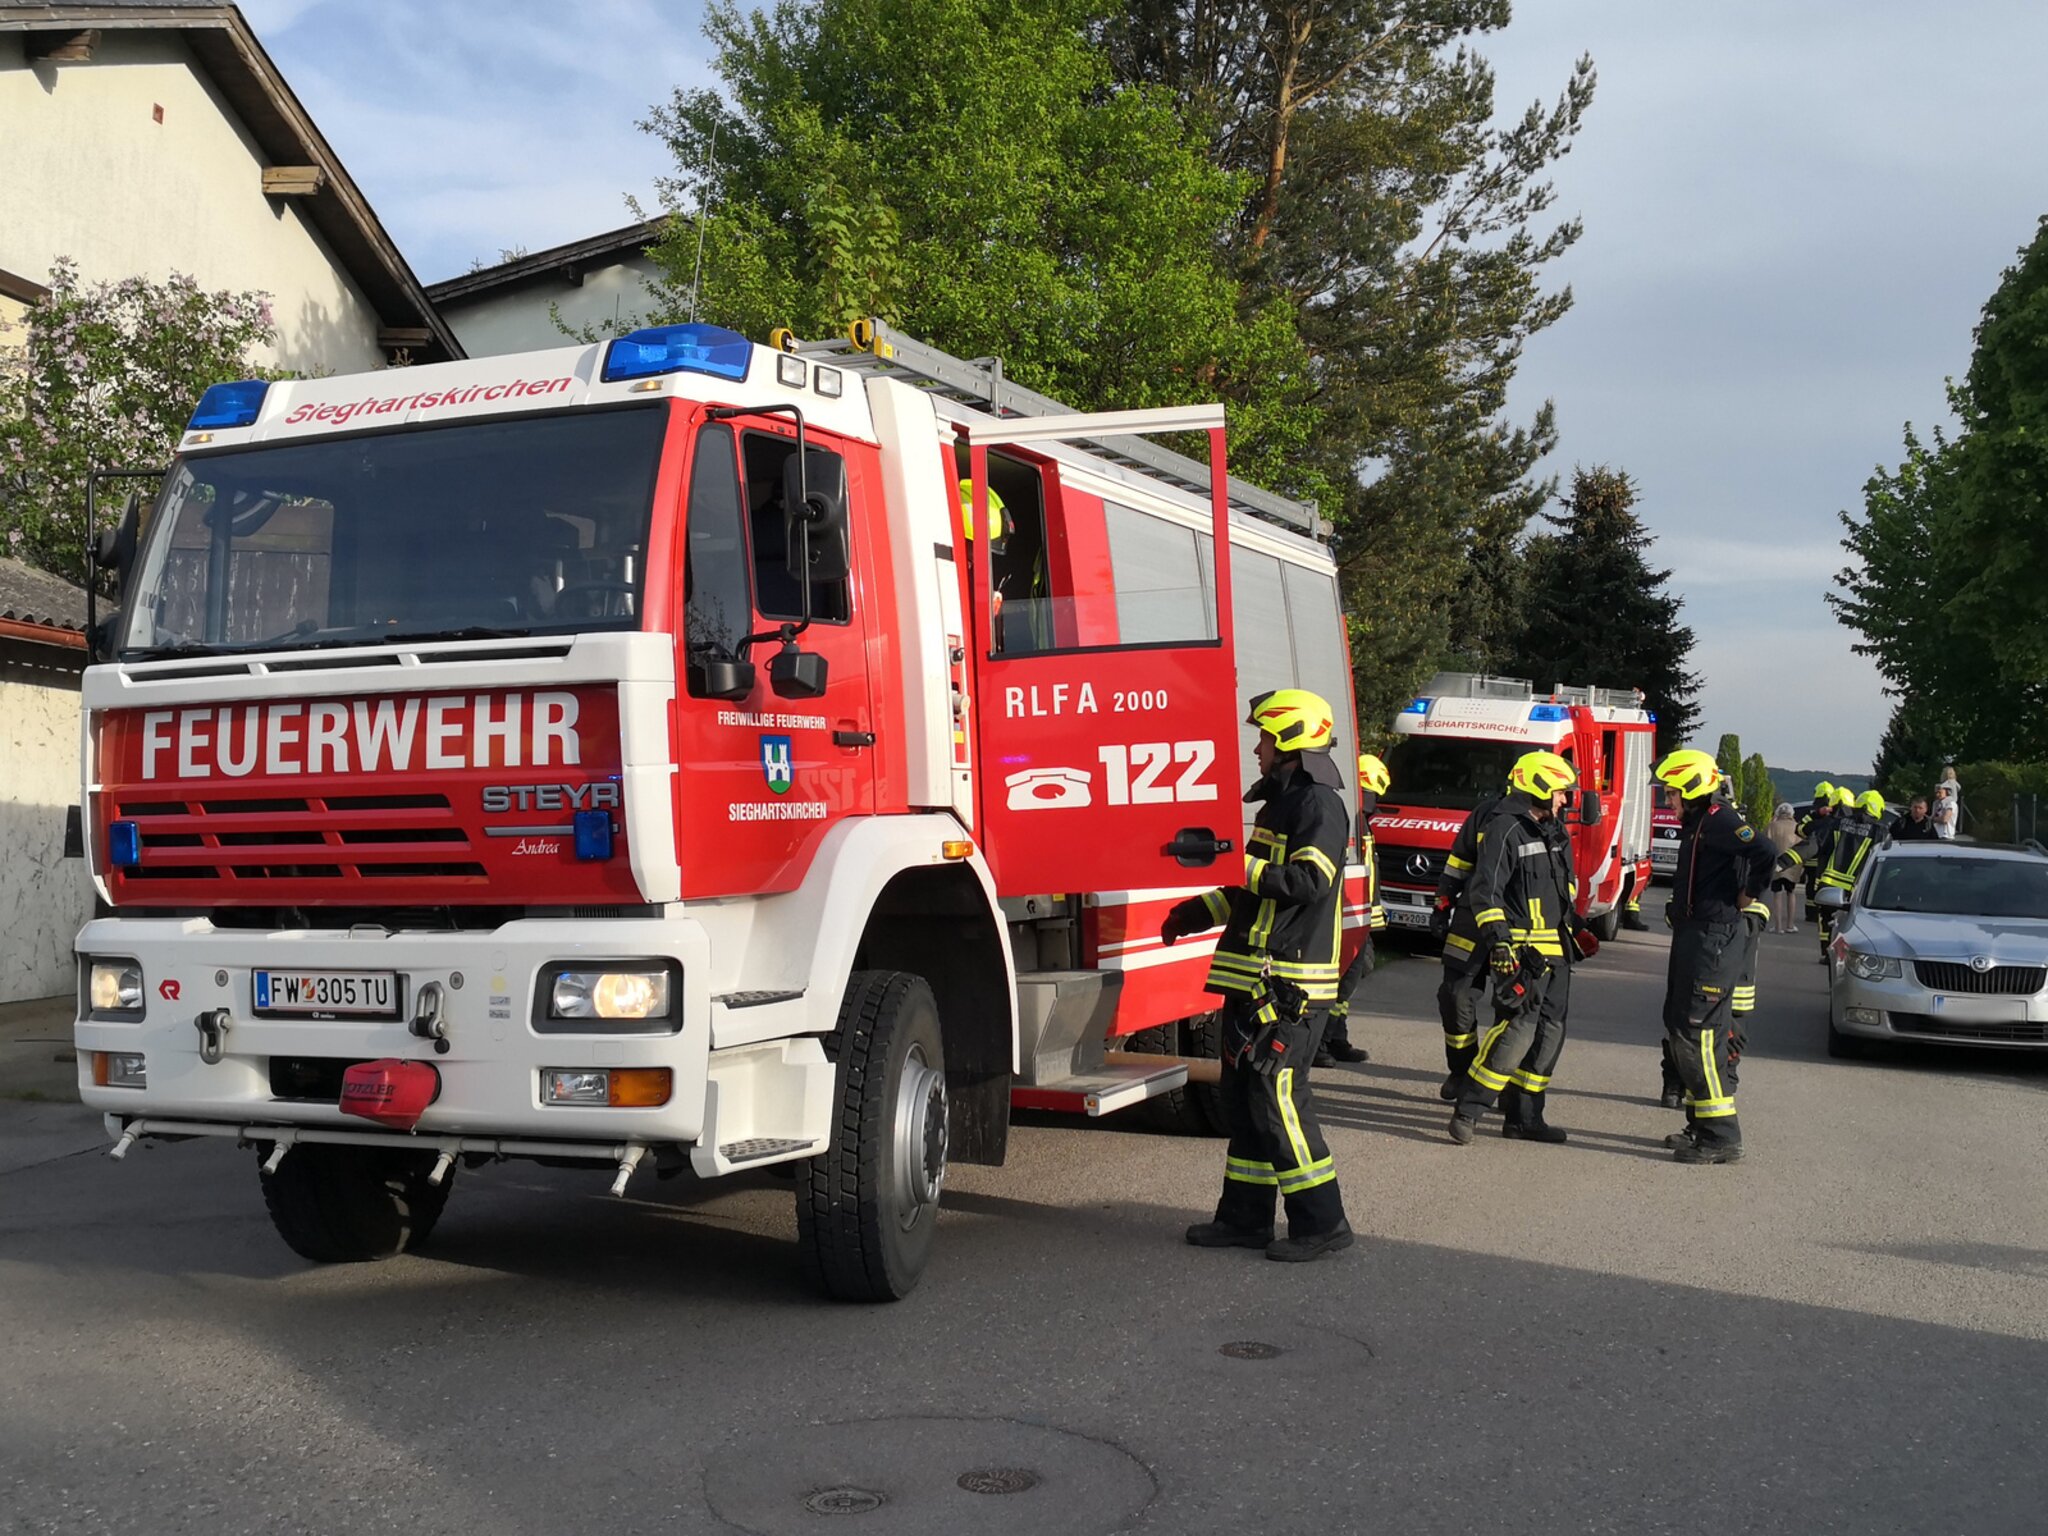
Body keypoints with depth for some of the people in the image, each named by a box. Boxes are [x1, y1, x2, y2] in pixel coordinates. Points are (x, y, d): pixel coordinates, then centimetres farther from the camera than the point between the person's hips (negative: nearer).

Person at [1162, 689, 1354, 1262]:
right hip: (1254, 978, 10)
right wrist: (1198, 912, 18)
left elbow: (1308, 882, -25)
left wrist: (1232, 860, -21)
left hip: (1289, 987, -10)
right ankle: (1245, 1216, 20)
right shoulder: (1278, 803, 20)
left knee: (1276, 1097, -9)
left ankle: (1321, 1221, -1)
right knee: (1244, 1097, 12)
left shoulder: (1319, 805, -11)